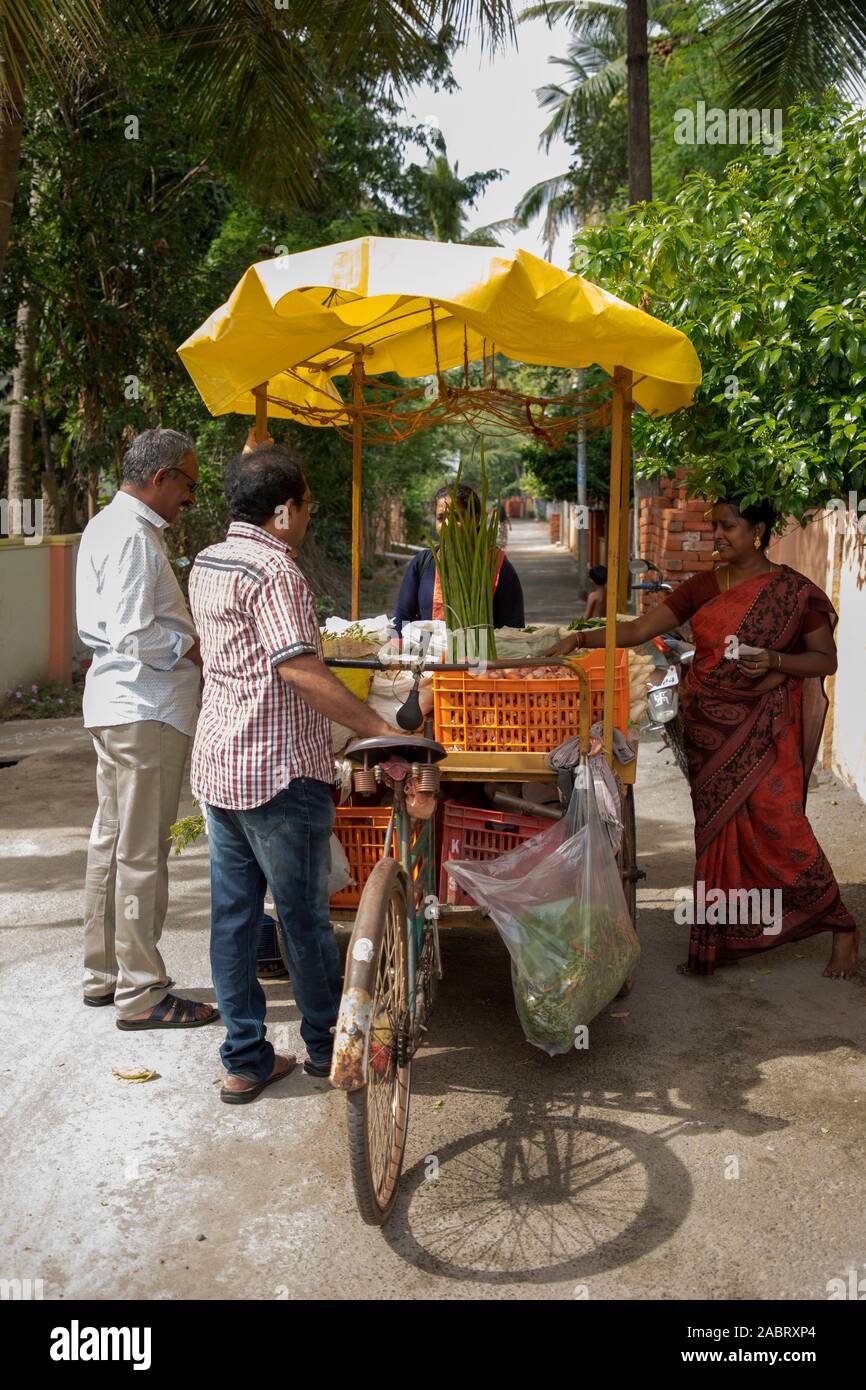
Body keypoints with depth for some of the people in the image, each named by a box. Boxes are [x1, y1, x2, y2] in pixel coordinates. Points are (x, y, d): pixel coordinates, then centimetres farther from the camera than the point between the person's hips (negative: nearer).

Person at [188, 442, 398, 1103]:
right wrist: (381, 729, -26)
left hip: (217, 764, 8)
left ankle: (246, 1059, 20)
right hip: (280, 773, -8)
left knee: (233, 913, 11)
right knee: (305, 917, 8)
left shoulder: (208, 563, 10)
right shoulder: (273, 571, -18)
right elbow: (301, 672, -27)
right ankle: (329, 1047, 26)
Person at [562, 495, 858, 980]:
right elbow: (639, 630, 2)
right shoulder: (703, 587, 6)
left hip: (763, 729, -4)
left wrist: (775, 660, -18)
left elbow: (826, 659, -1)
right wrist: (580, 639, -11)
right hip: (708, 729, 4)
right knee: (716, 829, 8)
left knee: (781, 828, -6)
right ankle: (720, 941, 19)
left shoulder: (794, 590, -5)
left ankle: (843, 928, 14)